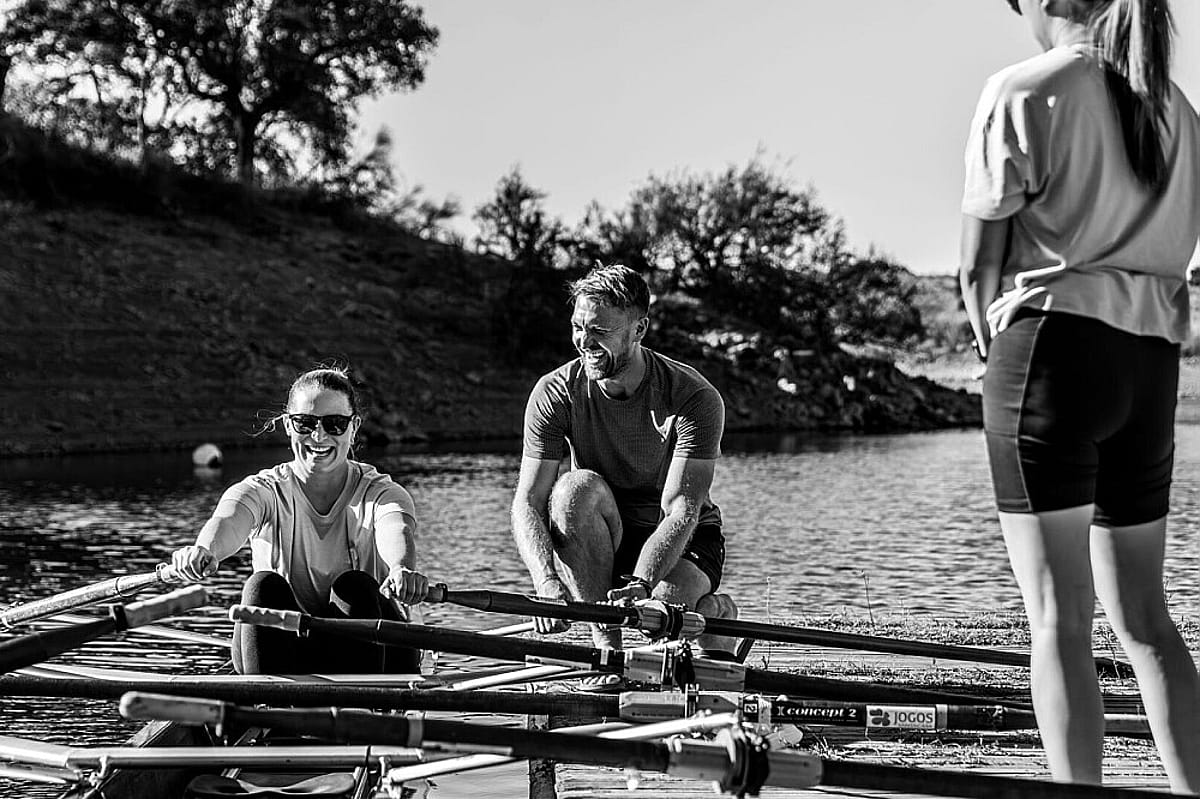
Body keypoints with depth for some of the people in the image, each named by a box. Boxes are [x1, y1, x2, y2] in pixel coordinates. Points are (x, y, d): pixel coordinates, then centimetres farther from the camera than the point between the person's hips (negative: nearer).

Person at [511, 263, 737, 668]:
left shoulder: (694, 398, -21)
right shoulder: (555, 393, -14)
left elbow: (681, 512, -28)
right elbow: (527, 502, -20)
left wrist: (640, 585, -45)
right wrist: (547, 581, -39)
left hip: (682, 541, -2)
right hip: (604, 542, 2)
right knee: (577, 487, -31)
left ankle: (716, 611, 4)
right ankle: (606, 644, -22)